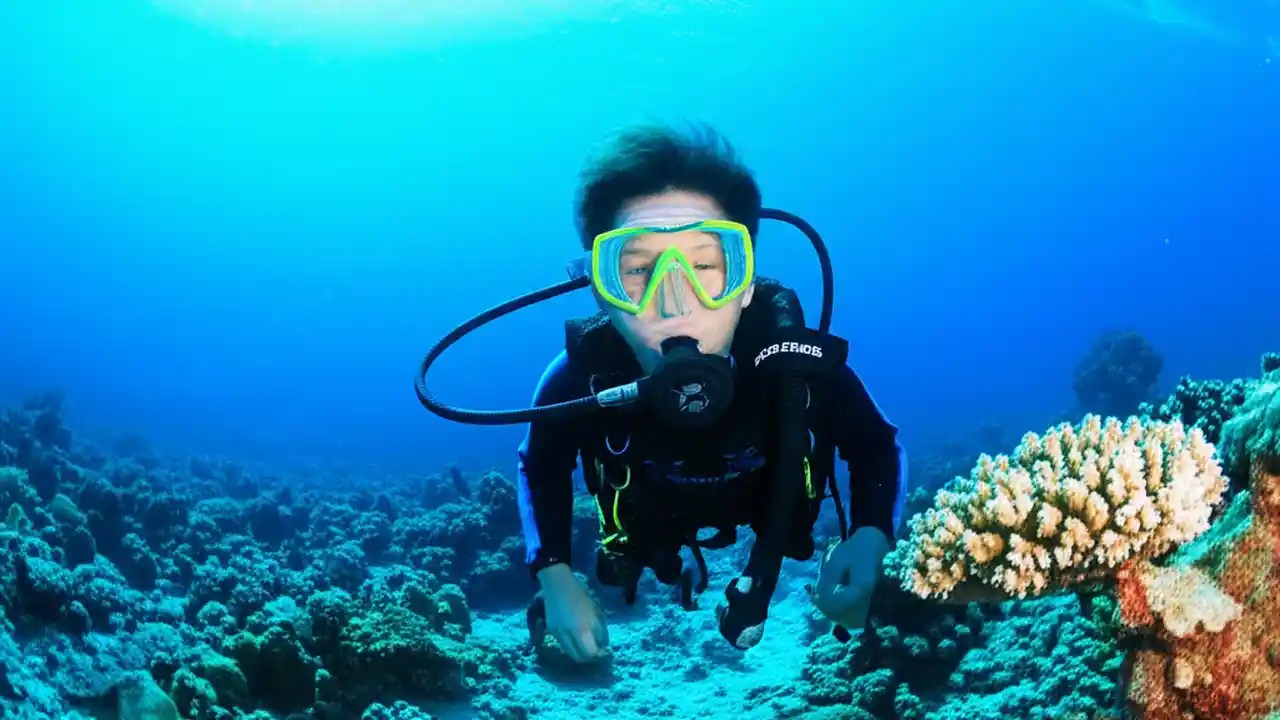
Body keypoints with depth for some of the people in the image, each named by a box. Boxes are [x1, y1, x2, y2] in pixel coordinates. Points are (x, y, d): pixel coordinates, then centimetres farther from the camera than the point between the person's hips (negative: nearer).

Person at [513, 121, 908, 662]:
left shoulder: (798, 361, -40)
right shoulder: (581, 377, -39)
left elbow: (877, 448, -17)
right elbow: (540, 468, -12)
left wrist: (869, 542, -35)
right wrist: (554, 576, -23)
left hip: (771, 509, 0)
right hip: (651, 525, 0)